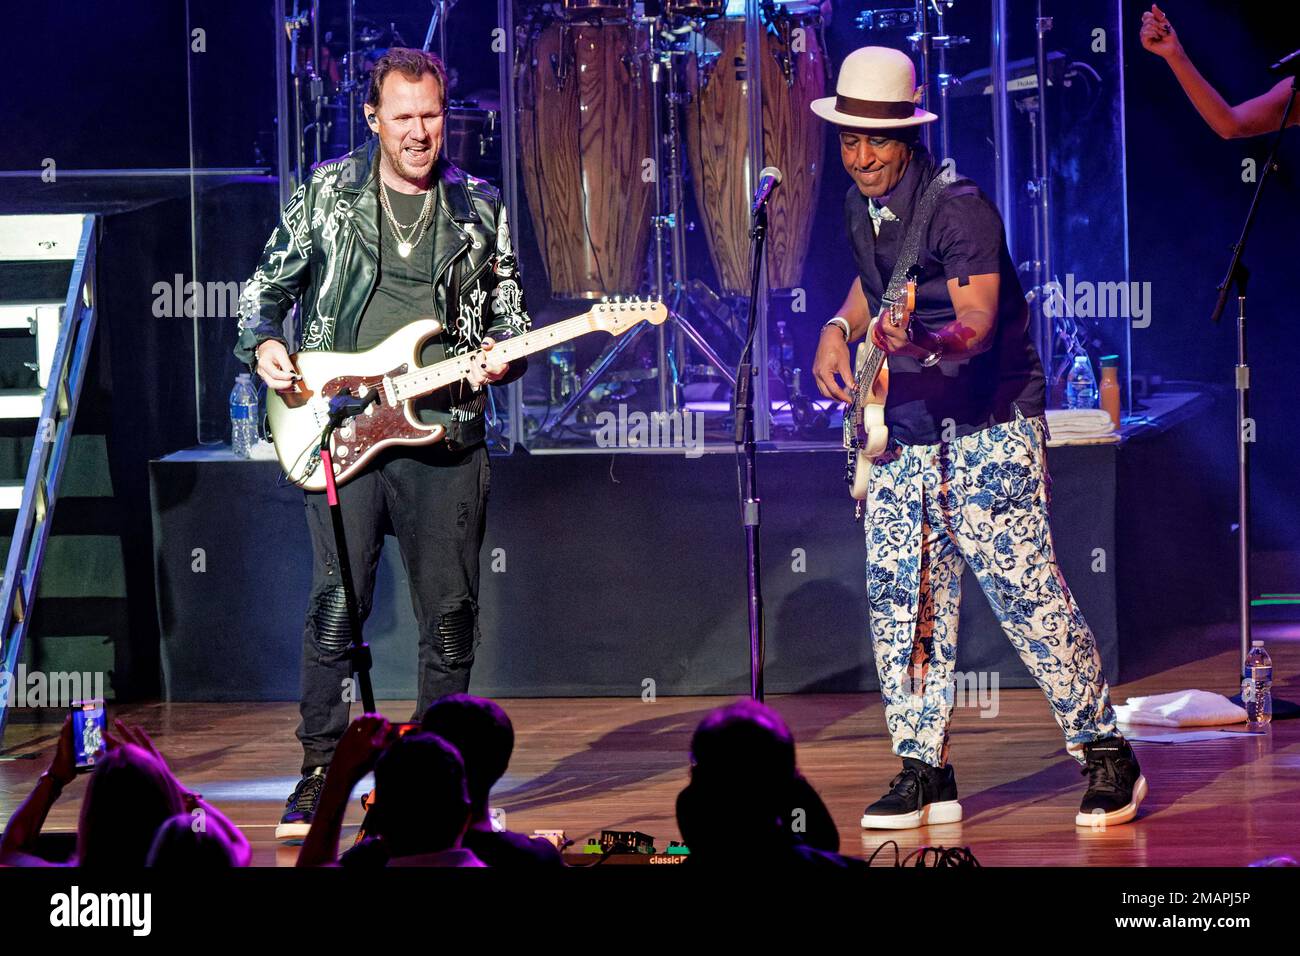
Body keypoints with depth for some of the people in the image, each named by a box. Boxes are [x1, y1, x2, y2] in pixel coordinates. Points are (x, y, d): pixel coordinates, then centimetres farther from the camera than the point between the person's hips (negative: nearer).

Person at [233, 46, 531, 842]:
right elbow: (269, 286, 12)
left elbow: (511, 313, 15)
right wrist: (265, 343, -7)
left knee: (451, 614, 4)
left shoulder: (479, 208, 10)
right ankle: (320, 773, 1)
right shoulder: (327, 193, 6)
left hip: (447, 434, 2)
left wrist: (502, 357, -6)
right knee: (336, 607, -8)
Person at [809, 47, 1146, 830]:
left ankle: (1105, 757, 0)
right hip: (903, 427, 7)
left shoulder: (958, 208, -18)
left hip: (987, 425, -7)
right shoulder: (860, 207, 6)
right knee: (901, 599, 3)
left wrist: (920, 342, -47)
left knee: (1024, 588, -11)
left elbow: (978, 323, -28)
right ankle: (923, 771, 11)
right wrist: (841, 329, 11)